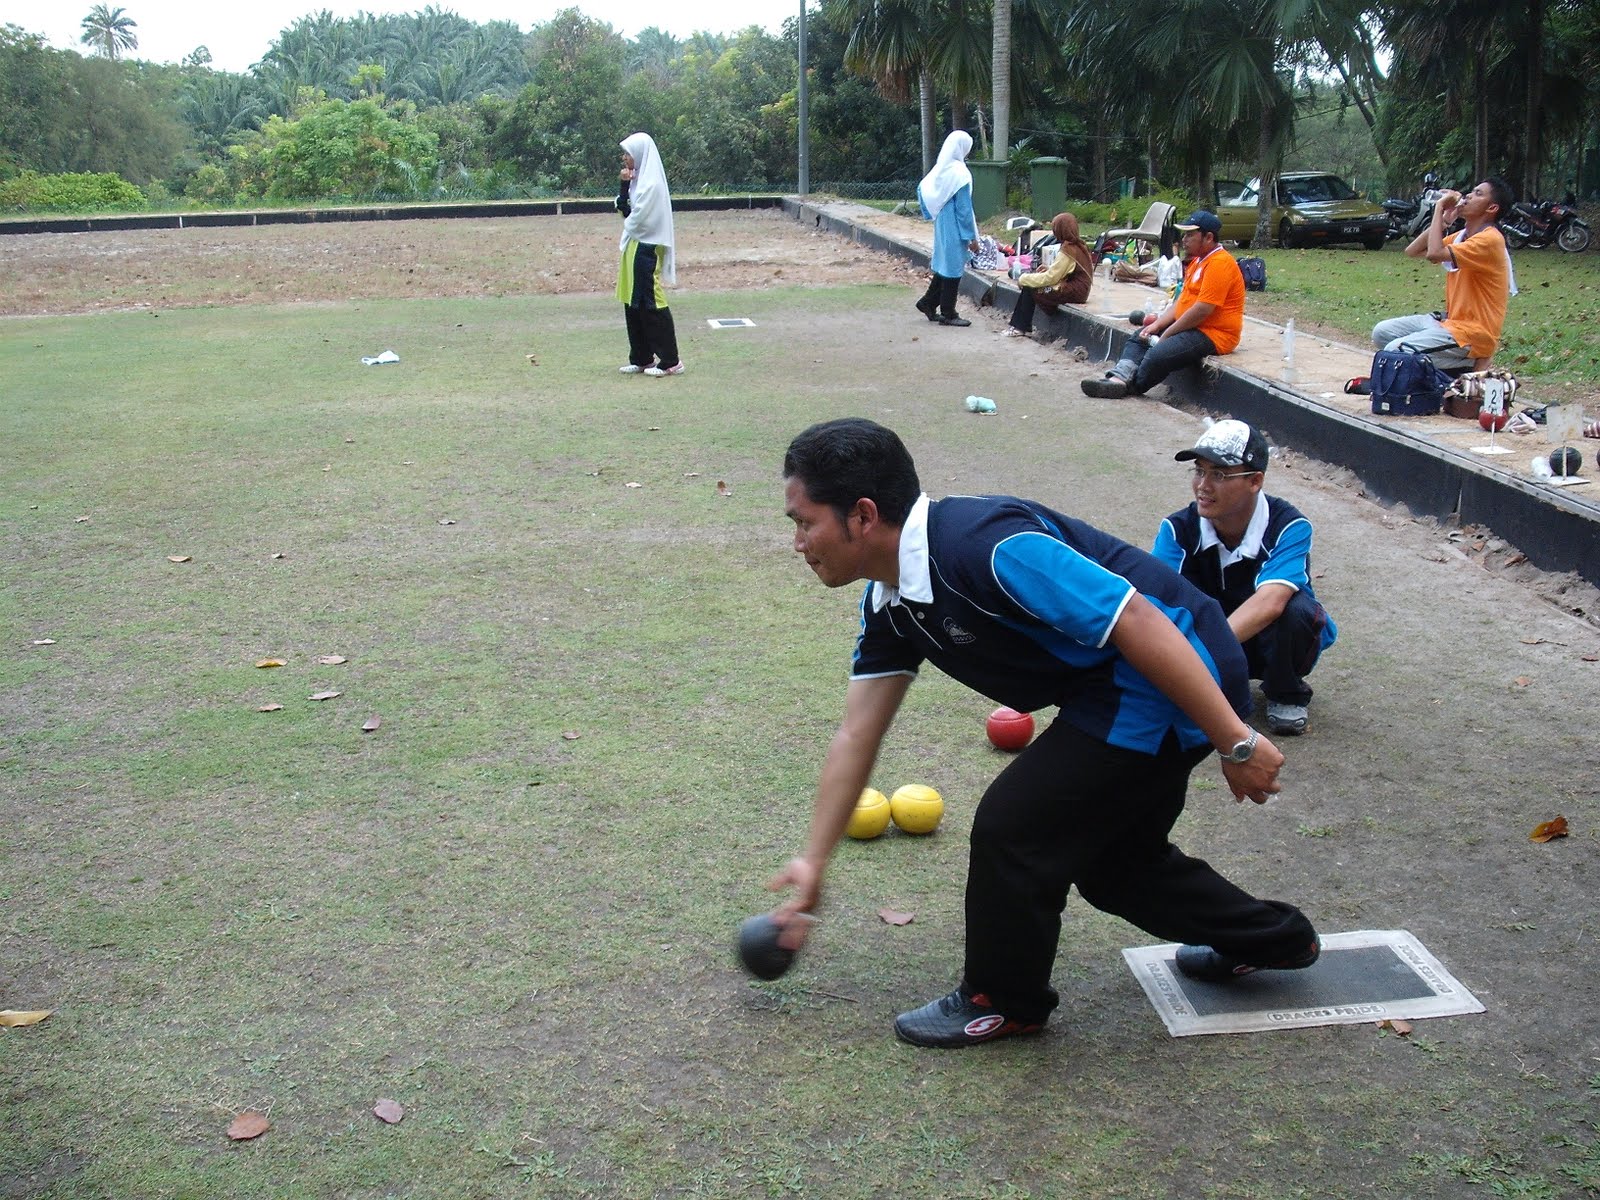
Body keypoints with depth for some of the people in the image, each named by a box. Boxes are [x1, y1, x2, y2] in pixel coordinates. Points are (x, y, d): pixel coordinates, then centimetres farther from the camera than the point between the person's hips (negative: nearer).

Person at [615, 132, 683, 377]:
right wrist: (624, 185, -3)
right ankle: (641, 358, 18)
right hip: (635, 247, 10)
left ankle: (670, 361, 0)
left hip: (646, 249, -10)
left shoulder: (651, 184, -16)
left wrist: (627, 229, 2)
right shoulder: (638, 179, 13)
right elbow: (623, 208, 11)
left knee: (650, 304, -6)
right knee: (633, 304, 12)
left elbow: (636, 218, -19)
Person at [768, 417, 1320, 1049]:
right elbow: (856, 736, 8)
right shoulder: (889, 603, 2)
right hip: (1118, 692, 10)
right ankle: (1273, 936, 47)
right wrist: (813, 860, 11)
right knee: (1112, 857, 24)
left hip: (1178, 679, -10)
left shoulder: (986, 546, -30)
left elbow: (1137, 621, -29)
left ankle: (1003, 1001, 18)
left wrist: (1236, 743, -24)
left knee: (1011, 826, -7)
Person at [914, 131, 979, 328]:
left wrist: (933, 214, 18)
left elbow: (922, 189, 12)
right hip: (954, 228, -8)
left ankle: (928, 303, 25)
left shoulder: (941, 168, 3)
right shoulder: (960, 173, -20)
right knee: (953, 268, 1)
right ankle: (948, 314, 8)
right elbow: (964, 209, -19)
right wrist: (972, 237, -14)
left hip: (941, 225, 8)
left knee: (943, 264, 20)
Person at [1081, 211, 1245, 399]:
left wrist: (1166, 334, -15)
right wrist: (1158, 324, 0)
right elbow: (1182, 301, 16)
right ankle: (1119, 378, -17)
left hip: (1213, 334, -11)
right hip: (1190, 327, 11)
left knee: (1158, 354, -27)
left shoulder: (1219, 263, -17)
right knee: (1138, 339, 4)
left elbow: (1202, 310, -23)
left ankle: (1132, 387, -1)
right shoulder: (1198, 261, 16)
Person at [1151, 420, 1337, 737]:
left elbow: (1269, 603, -43)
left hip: (1271, 642, -1)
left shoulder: (1289, 527, -27)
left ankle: (1286, 694, -4)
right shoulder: (1179, 529, -18)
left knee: (1297, 609, -35)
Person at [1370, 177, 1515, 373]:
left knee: (1395, 351, -23)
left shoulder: (1489, 240, -17)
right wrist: (1445, 219, 3)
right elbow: (1413, 251, 12)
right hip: (1450, 320, 9)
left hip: (1472, 334, -9)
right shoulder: (1462, 236, 12)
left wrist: (1440, 208, -17)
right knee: (1382, 332, 3)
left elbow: (1434, 253, -28)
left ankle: (1460, 369, -5)